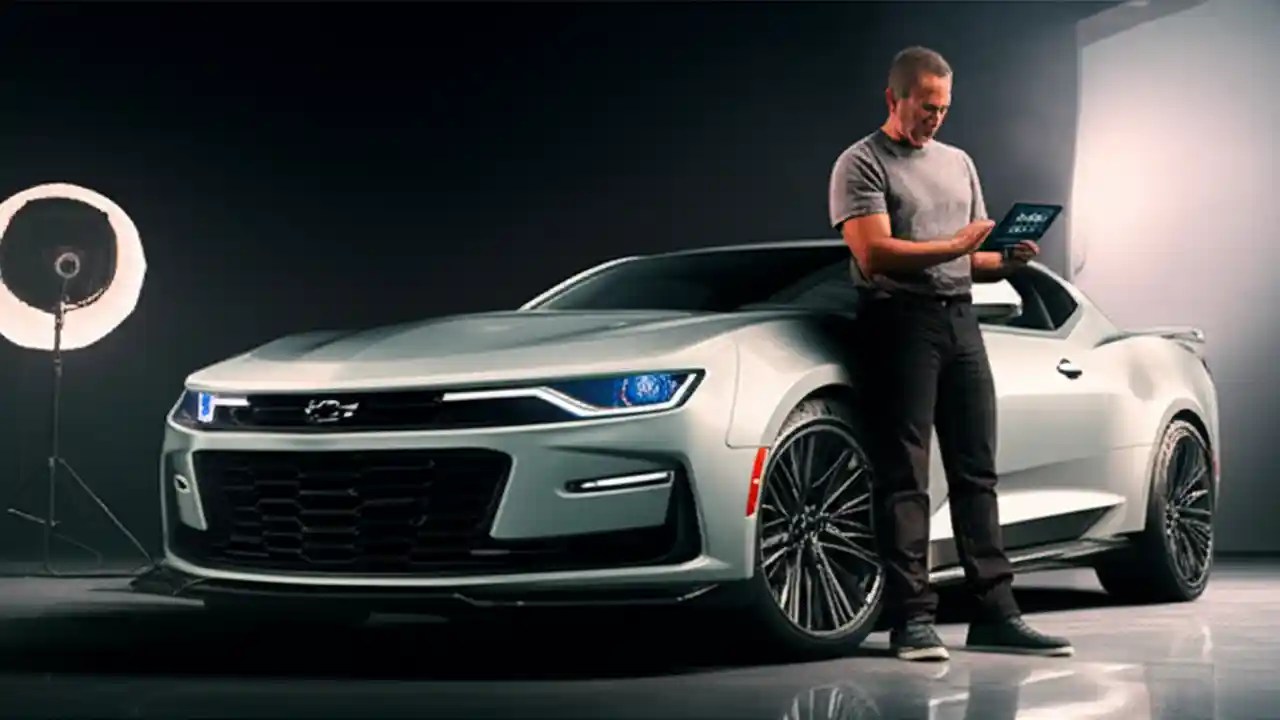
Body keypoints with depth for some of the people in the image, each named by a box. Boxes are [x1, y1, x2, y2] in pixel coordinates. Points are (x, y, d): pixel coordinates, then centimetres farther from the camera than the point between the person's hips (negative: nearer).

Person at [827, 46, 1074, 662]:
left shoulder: (958, 163, 23)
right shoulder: (861, 164, 1)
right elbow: (874, 253, -12)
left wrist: (1008, 260, 1)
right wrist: (955, 246, -15)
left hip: (959, 318, 7)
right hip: (899, 320, -6)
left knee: (976, 472, 3)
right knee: (903, 477, -7)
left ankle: (994, 613, 5)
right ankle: (912, 621, -7)